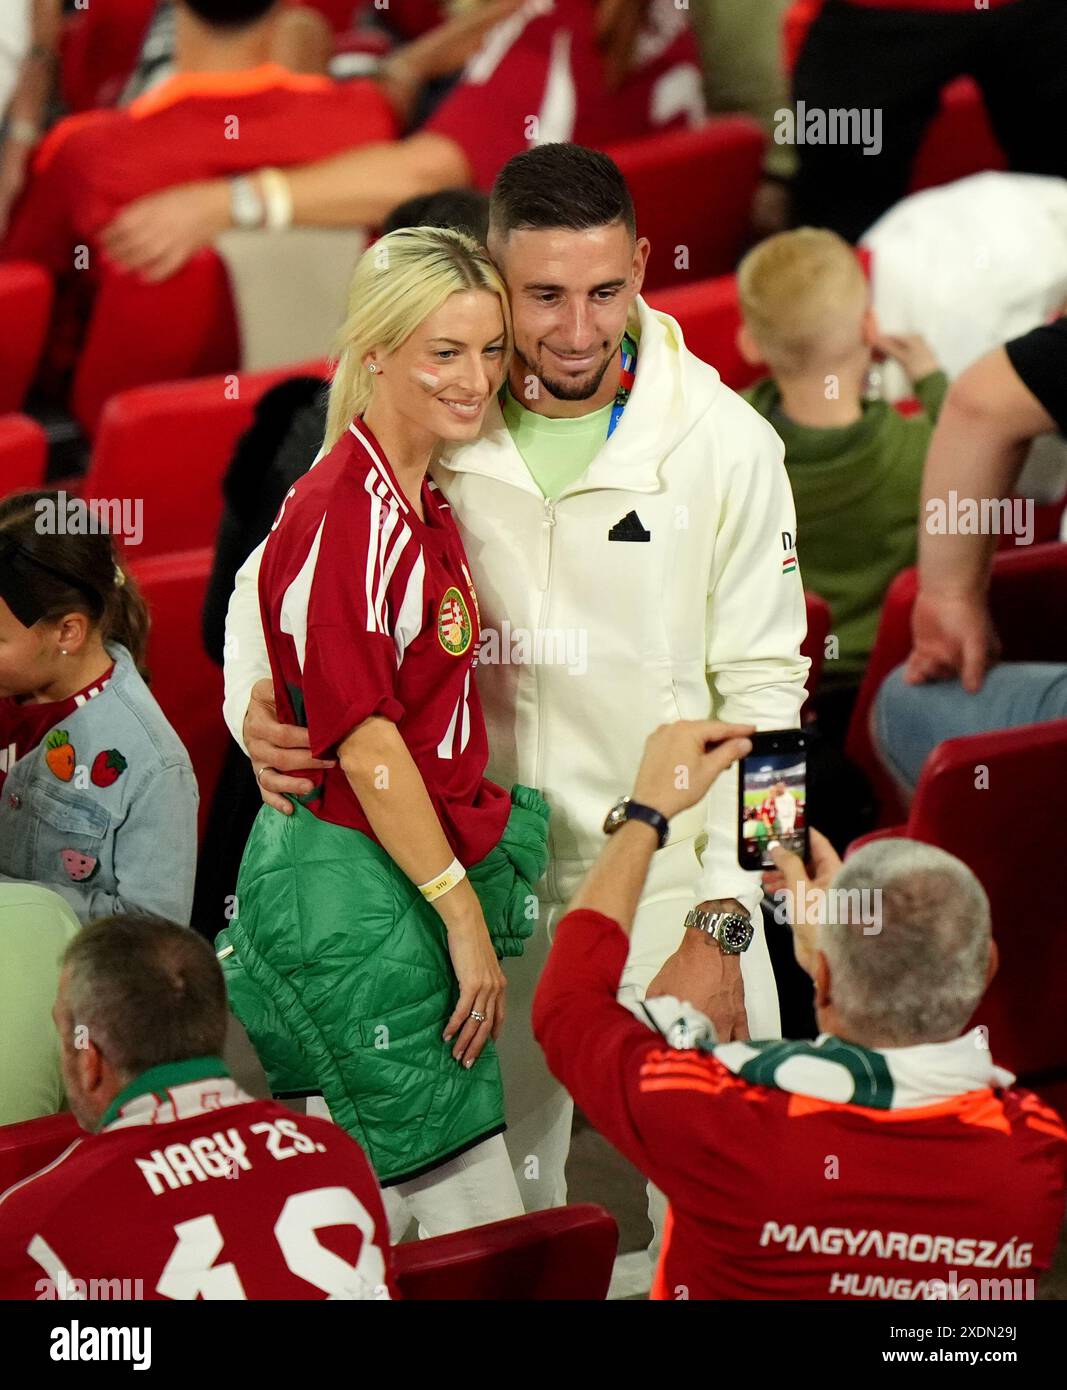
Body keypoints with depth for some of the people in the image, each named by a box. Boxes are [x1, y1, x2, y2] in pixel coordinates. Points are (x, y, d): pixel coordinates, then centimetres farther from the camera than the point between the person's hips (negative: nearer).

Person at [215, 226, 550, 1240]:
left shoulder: (424, 507, 13)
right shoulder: (342, 509, -16)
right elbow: (363, 739, -18)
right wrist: (462, 909, -15)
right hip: (354, 892, -9)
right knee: (482, 1247, -7)